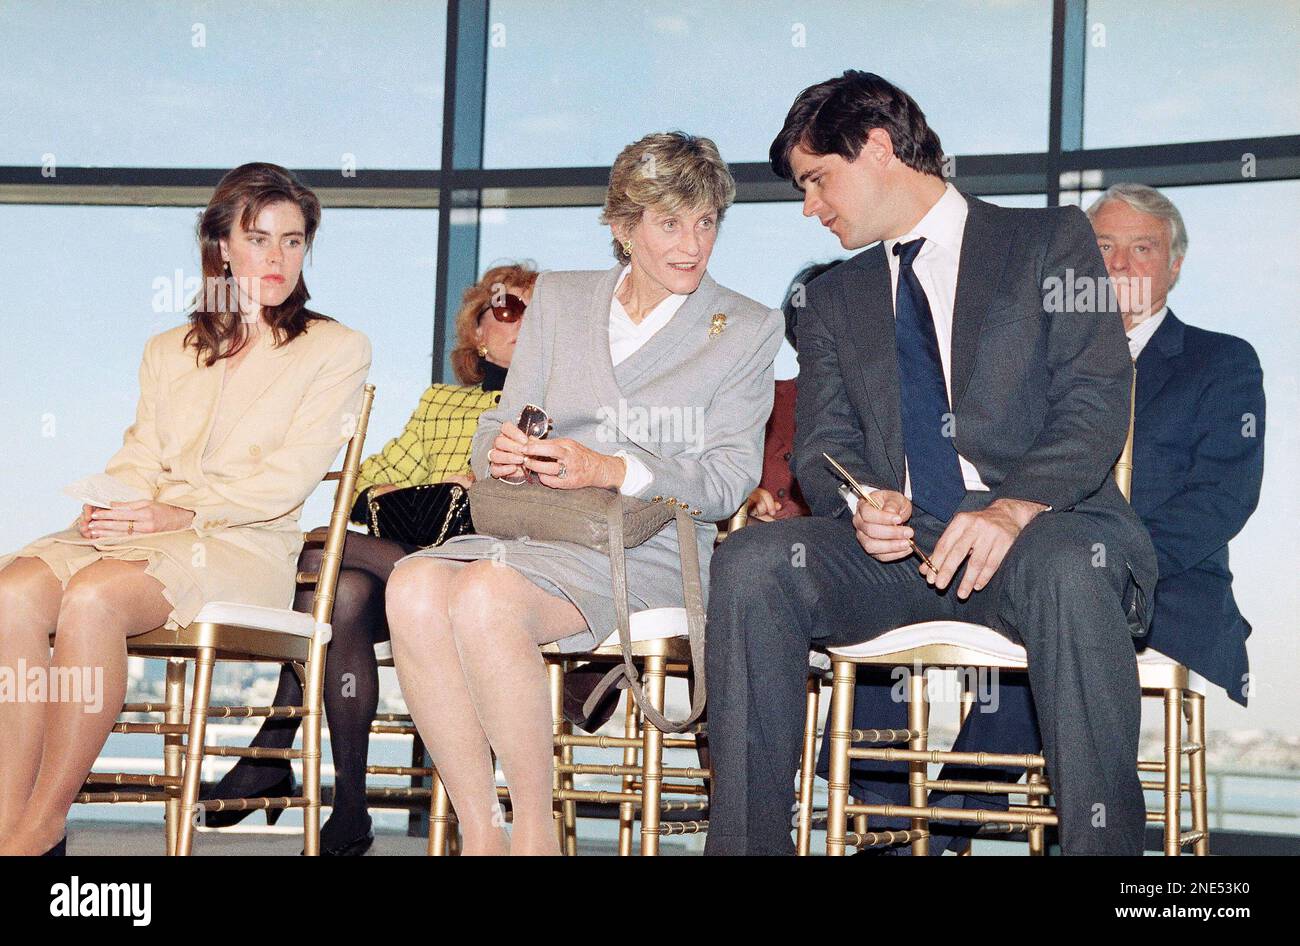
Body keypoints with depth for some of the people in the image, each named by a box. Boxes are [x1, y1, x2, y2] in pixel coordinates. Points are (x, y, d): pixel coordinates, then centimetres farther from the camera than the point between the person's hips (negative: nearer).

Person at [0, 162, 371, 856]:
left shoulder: (338, 350, 10)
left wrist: (182, 514, -13)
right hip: (139, 534, 5)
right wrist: (108, 509, -7)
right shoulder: (168, 352, 26)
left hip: (245, 543, -4)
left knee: (92, 593, -34)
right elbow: (140, 459, 16)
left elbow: (289, 477, -3)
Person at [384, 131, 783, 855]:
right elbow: (500, 425, 18)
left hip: (649, 543, -4)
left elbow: (728, 482, 1)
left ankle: (535, 829, -20)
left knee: (486, 598, -34)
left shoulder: (749, 330, 9)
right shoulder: (559, 298, 20)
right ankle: (480, 831, -22)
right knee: (413, 589, -29)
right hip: (534, 526, 4)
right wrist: (500, 454, -9)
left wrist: (609, 469, -15)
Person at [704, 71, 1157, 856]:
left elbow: (1096, 402, -3)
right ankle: (746, 840, -23)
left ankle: (1103, 838, -32)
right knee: (751, 562, -25)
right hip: (894, 546, 4)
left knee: (1070, 570, -39)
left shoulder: (1050, 241, 9)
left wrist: (1016, 507, -22)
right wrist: (861, 508, -12)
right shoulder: (834, 300, 23)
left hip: (1037, 533, -3)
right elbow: (823, 446, 14)